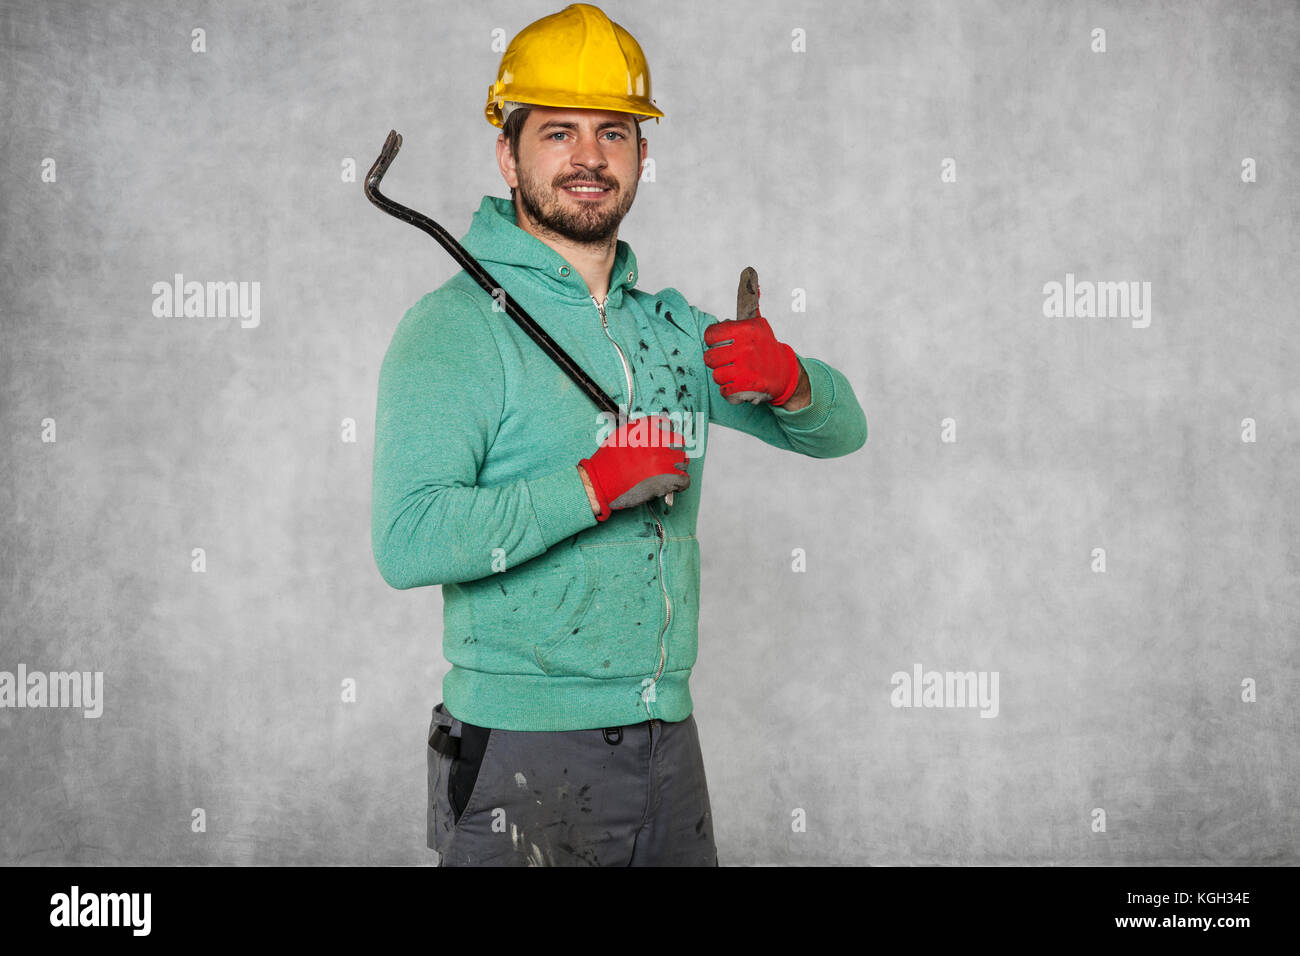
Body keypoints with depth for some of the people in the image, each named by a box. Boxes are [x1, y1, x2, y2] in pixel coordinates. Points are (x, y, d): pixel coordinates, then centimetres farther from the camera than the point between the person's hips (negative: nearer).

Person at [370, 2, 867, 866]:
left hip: (669, 747, 6)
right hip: (524, 754, -6)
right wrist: (595, 487, -22)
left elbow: (841, 429, 13)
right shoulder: (455, 325, -9)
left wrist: (785, 377, -8)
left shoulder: (669, 323, 11)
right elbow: (407, 543, -20)